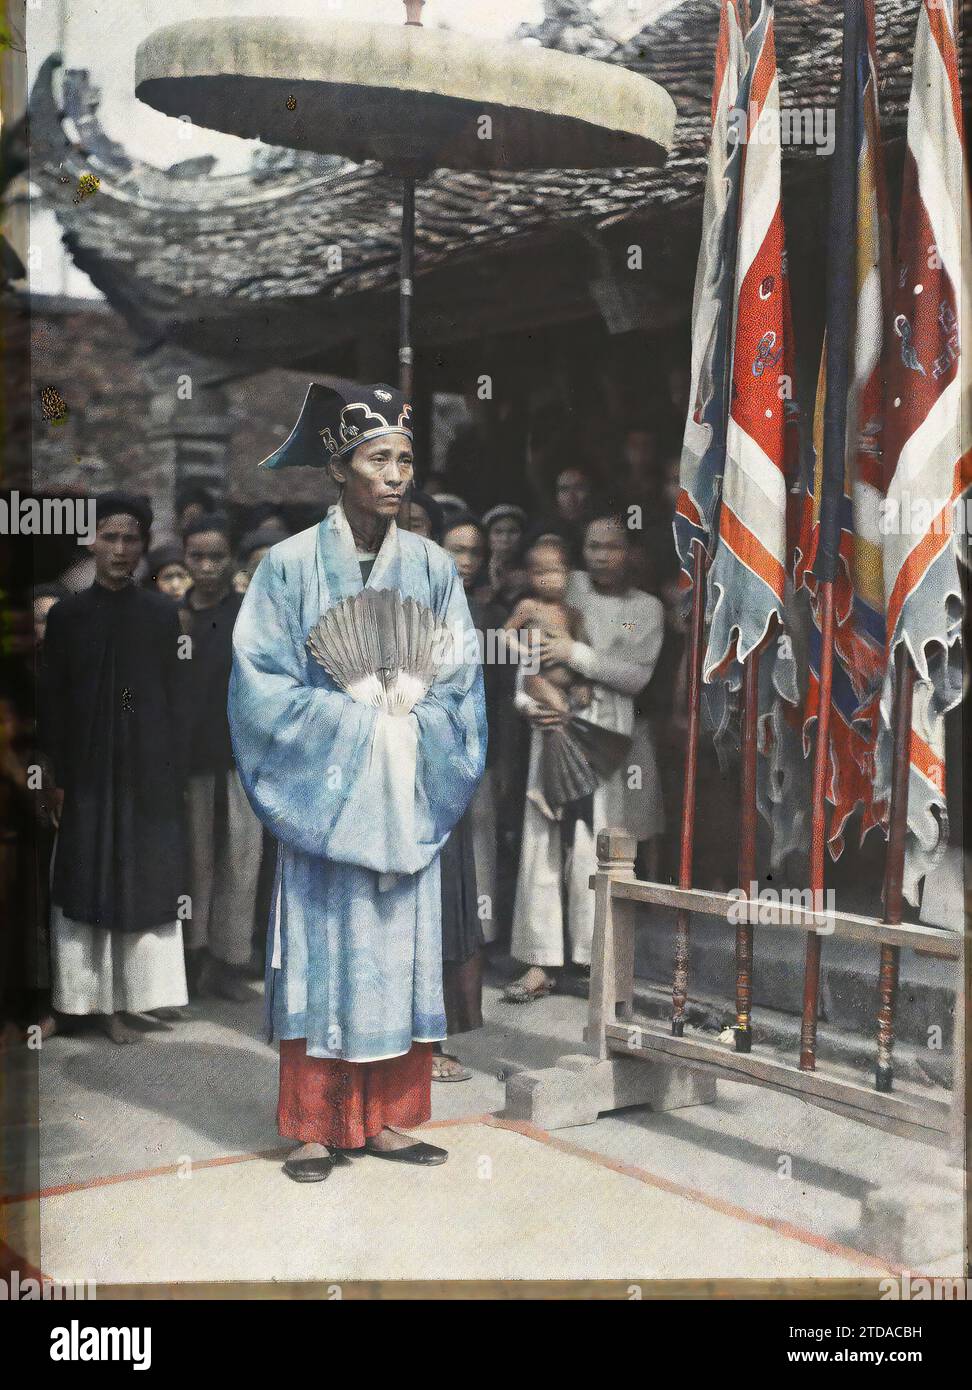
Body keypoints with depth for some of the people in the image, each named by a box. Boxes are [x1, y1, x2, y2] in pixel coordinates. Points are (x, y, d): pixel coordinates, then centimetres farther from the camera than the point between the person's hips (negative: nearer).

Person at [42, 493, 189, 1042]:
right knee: (88, 887, 2)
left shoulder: (163, 613, 3)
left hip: (147, 772, 1)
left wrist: (175, 776, 0)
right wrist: (57, 779, -5)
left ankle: (124, 999, 11)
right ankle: (95, 997, 9)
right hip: (88, 771, -1)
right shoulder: (67, 614, 0)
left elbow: (176, 698, 4)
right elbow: (53, 702, 0)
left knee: (144, 885, 4)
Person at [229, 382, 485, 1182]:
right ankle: (316, 1126, 13)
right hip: (322, 795, -3)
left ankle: (386, 1118, 19)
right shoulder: (292, 565, -6)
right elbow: (263, 682, -9)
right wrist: (358, 725, -13)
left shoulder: (432, 567, 3)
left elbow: (459, 682, 5)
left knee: (400, 953, 7)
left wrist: (410, 728, -12)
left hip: (408, 801, 3)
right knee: (323, 955, 1)